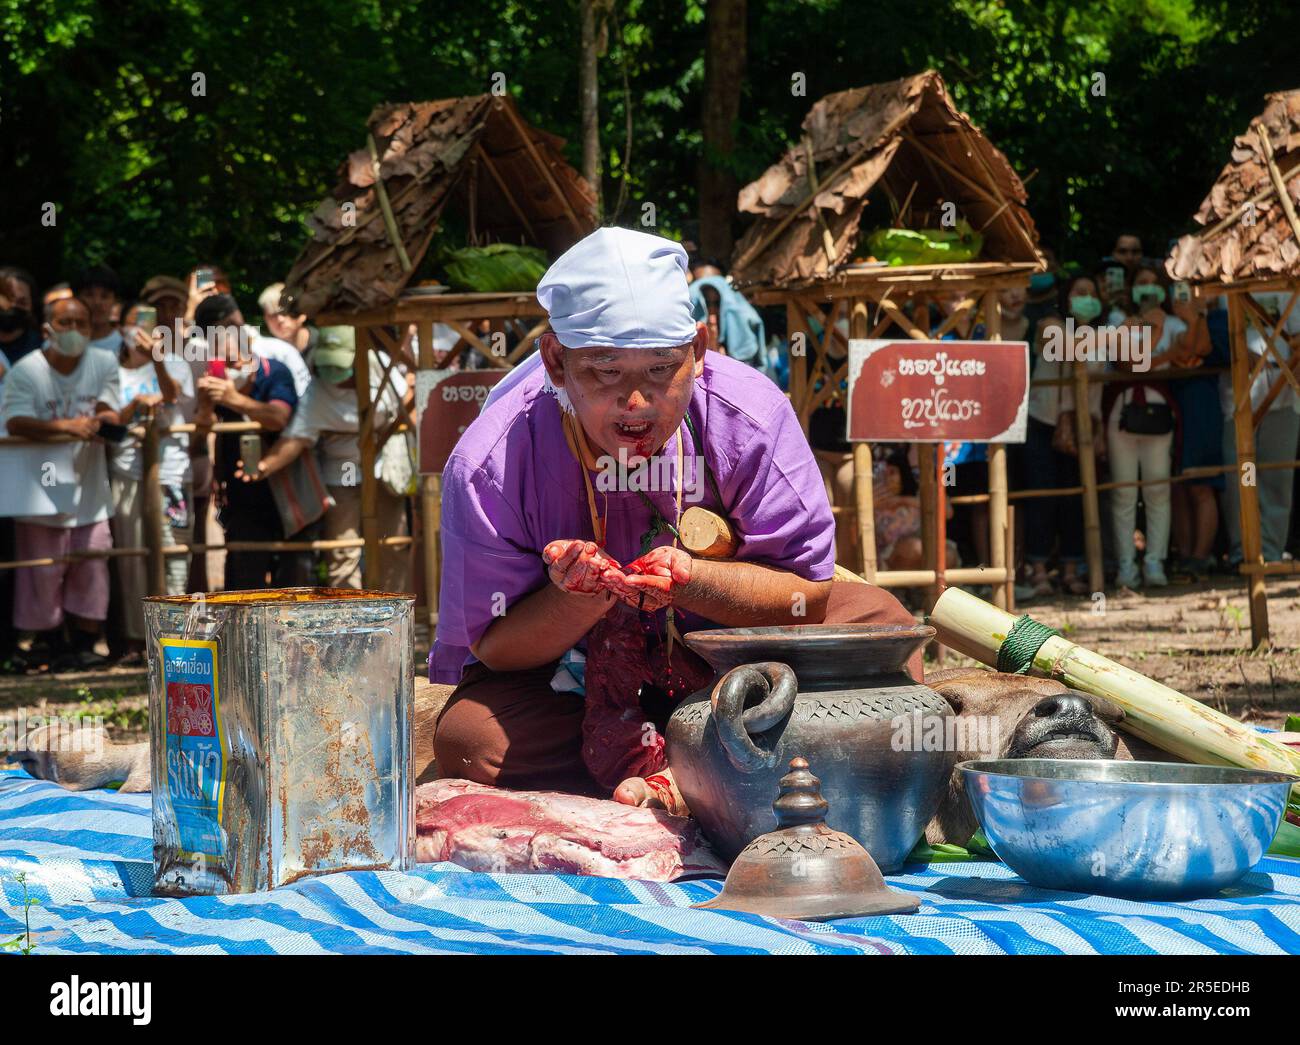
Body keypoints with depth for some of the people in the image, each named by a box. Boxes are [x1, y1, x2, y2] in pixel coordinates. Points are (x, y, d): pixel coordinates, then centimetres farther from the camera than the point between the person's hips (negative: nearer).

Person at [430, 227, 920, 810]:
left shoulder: (751, 417, -18)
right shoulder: (490, 465, -21)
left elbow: (805, 593, -16)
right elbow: (497, 647, -14)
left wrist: (689, 581, -35)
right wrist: (582, 599, -36)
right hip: (570, 687, -1)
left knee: (879, 621, -19)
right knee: (466, 739, -31)